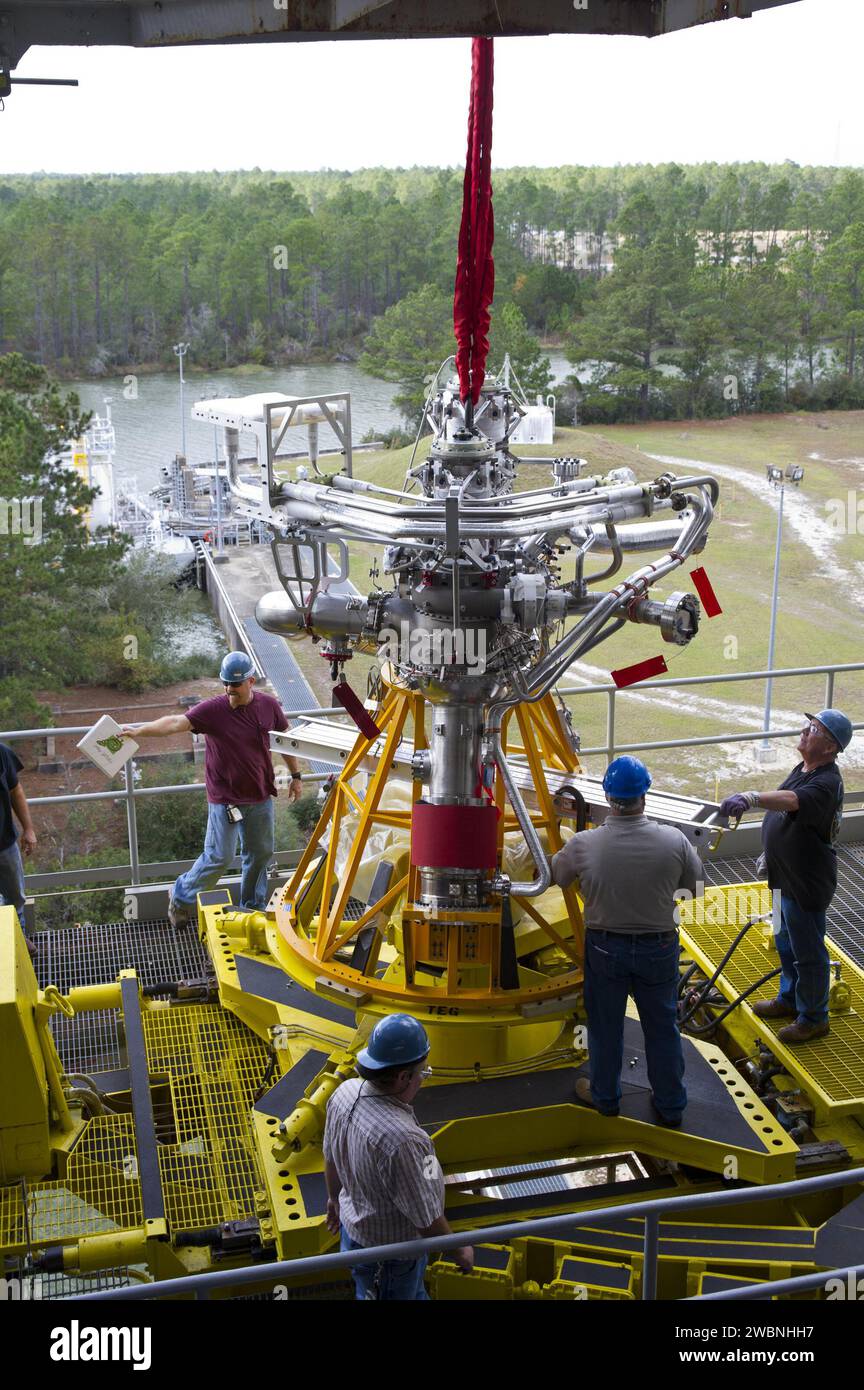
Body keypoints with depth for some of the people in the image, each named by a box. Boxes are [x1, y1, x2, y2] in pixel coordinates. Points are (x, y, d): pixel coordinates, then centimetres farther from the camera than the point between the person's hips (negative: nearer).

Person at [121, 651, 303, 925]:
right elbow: (176, 722, -25)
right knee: (219, 857, -2)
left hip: (260, 796, 4)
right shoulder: (213, 710, -14)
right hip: (225, 798, -4)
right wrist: (139, 730, -36)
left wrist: (296, 776, 14)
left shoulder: (268, 706, -2)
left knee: (260, 853, 14)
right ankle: (182, 897, 21)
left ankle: (253, 906, 33)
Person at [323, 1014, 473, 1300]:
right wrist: (458, 1250, -9)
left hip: (354, 1221, 7)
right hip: (389, 1250, -7)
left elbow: (331, 1156, 3)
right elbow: (425, 1215, -28)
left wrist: (334, 1197, 21)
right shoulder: (402, 1139, -42)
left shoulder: (345, 1093, -17)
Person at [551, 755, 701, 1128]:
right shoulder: (674, 841, -20)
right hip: (658, 948, 0)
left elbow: (558, 876, 0)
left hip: (605, 947, 0)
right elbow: (695, 886, -3)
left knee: (605, 1026, 19)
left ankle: (604, 1096, 39)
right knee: (662, 1028, 17)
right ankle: (670, 1106, 32)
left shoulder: (583, 845, -20)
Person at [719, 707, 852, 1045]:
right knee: (786, 942, 25)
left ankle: (813, 1018, 24)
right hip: (787, 875, 10)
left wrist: (751, 798, -65)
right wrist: (772, 853, 24)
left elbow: (791, 800, -50)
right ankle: (790, 999, 44)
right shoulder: (803, 768, 4)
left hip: (807, 884, -10)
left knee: (807, 952, 6)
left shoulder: (826, 783, -28)